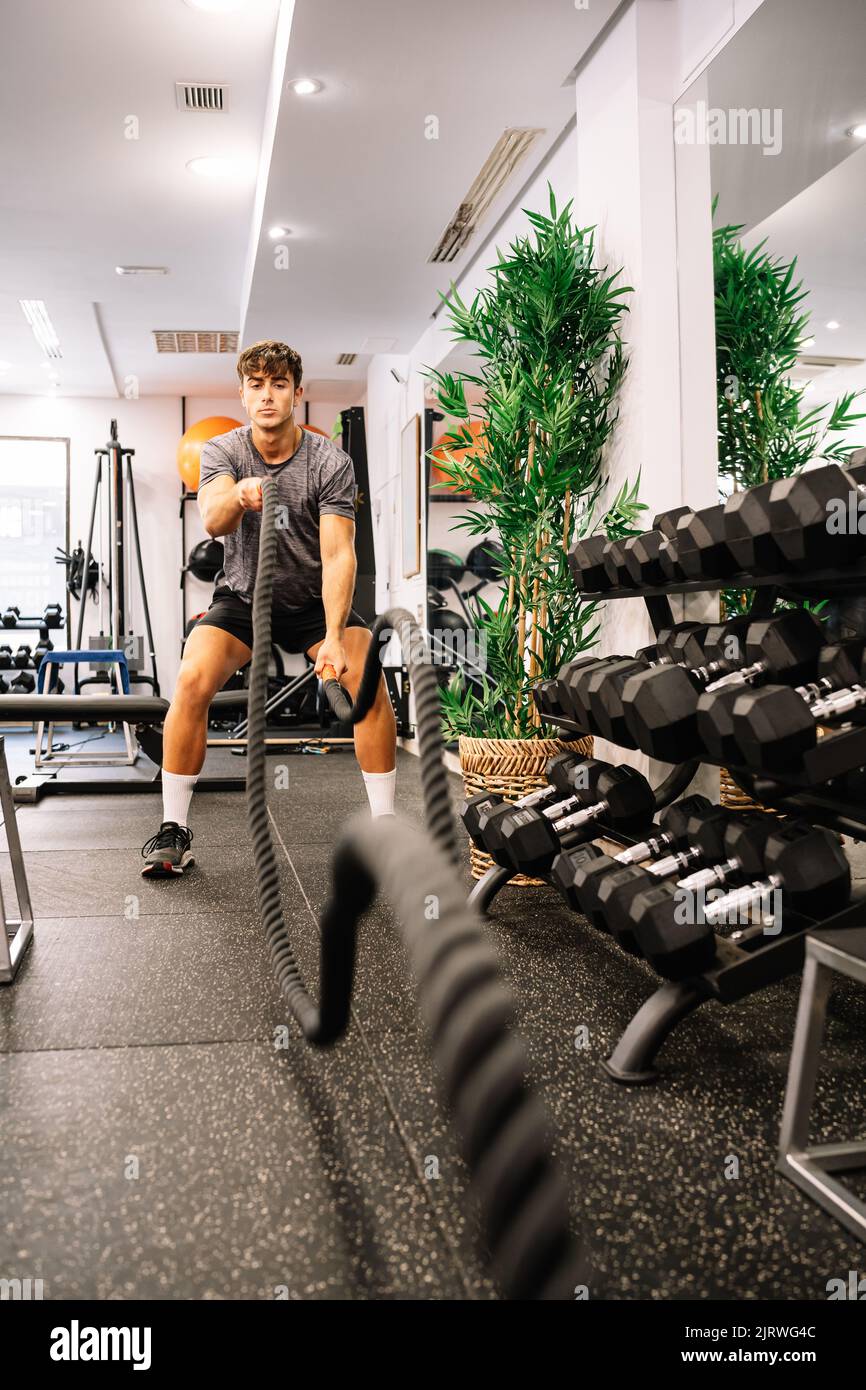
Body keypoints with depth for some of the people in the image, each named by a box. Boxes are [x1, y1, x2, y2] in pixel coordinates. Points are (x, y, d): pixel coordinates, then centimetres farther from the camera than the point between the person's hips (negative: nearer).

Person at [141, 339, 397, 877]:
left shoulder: (331, 462, -13)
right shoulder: (222, 450, -9)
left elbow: (338, 554, -23)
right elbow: (214, 522, -29)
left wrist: (333, 638, -37)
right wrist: (239, 494, -54)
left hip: (314, 600, 0)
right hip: (244, 596, 1)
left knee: (370, 680, -25)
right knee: (193, 680, -25)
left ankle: (385, 824, -10)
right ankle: (174, 831, -11)